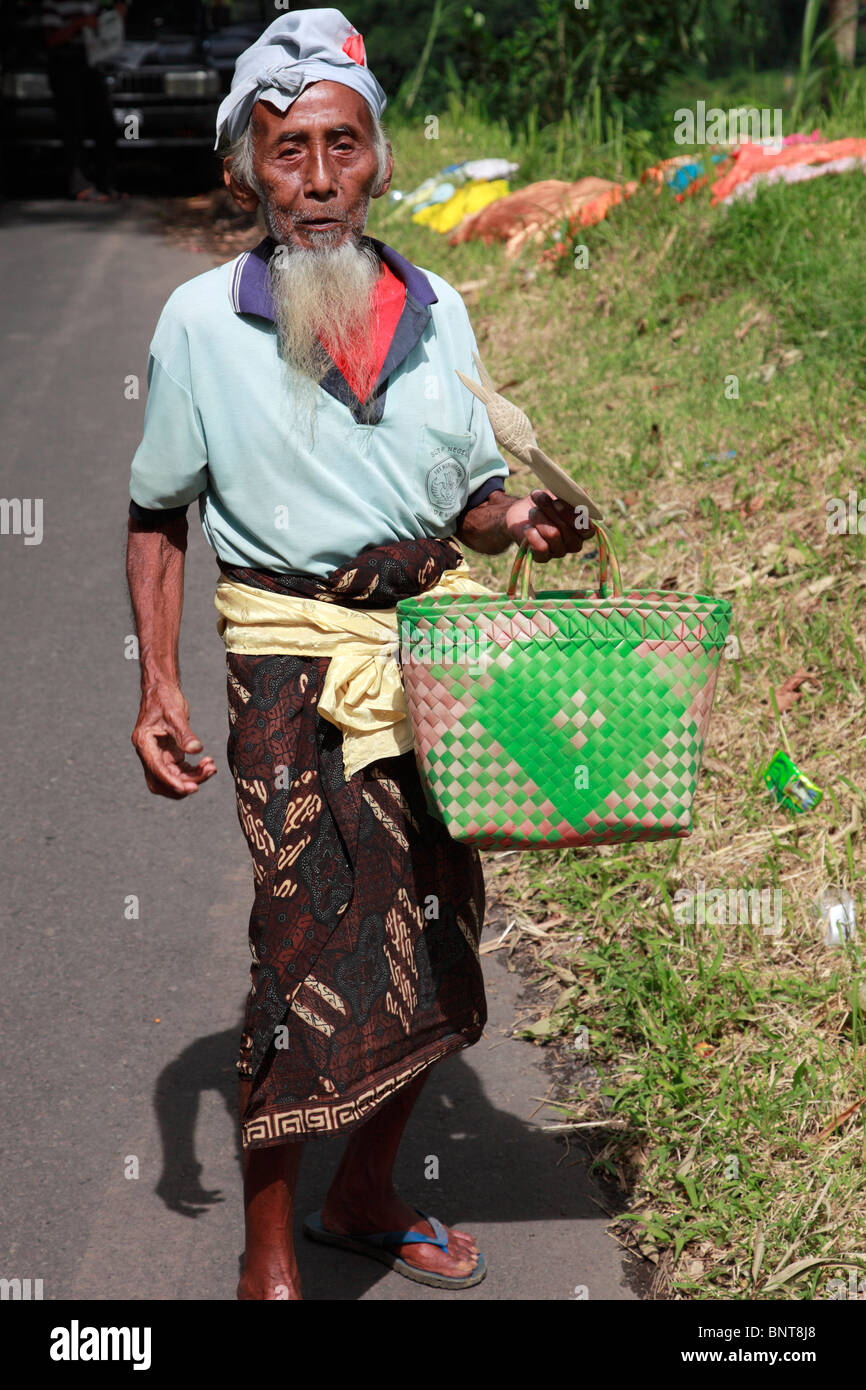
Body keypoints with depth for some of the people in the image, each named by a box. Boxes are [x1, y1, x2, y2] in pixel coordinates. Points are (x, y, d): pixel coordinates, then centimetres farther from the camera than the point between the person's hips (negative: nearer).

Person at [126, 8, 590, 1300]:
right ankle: (268, 1256, 9)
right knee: (316, 946, -8)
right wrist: (158, 686, -7)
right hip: (296, 655, -4)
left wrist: (516, 519, -9)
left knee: (436, 930, 11)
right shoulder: (204, 319, -4)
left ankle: (365, 1196, 32)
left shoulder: (436, 310, 5)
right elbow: (158, 517, 2)